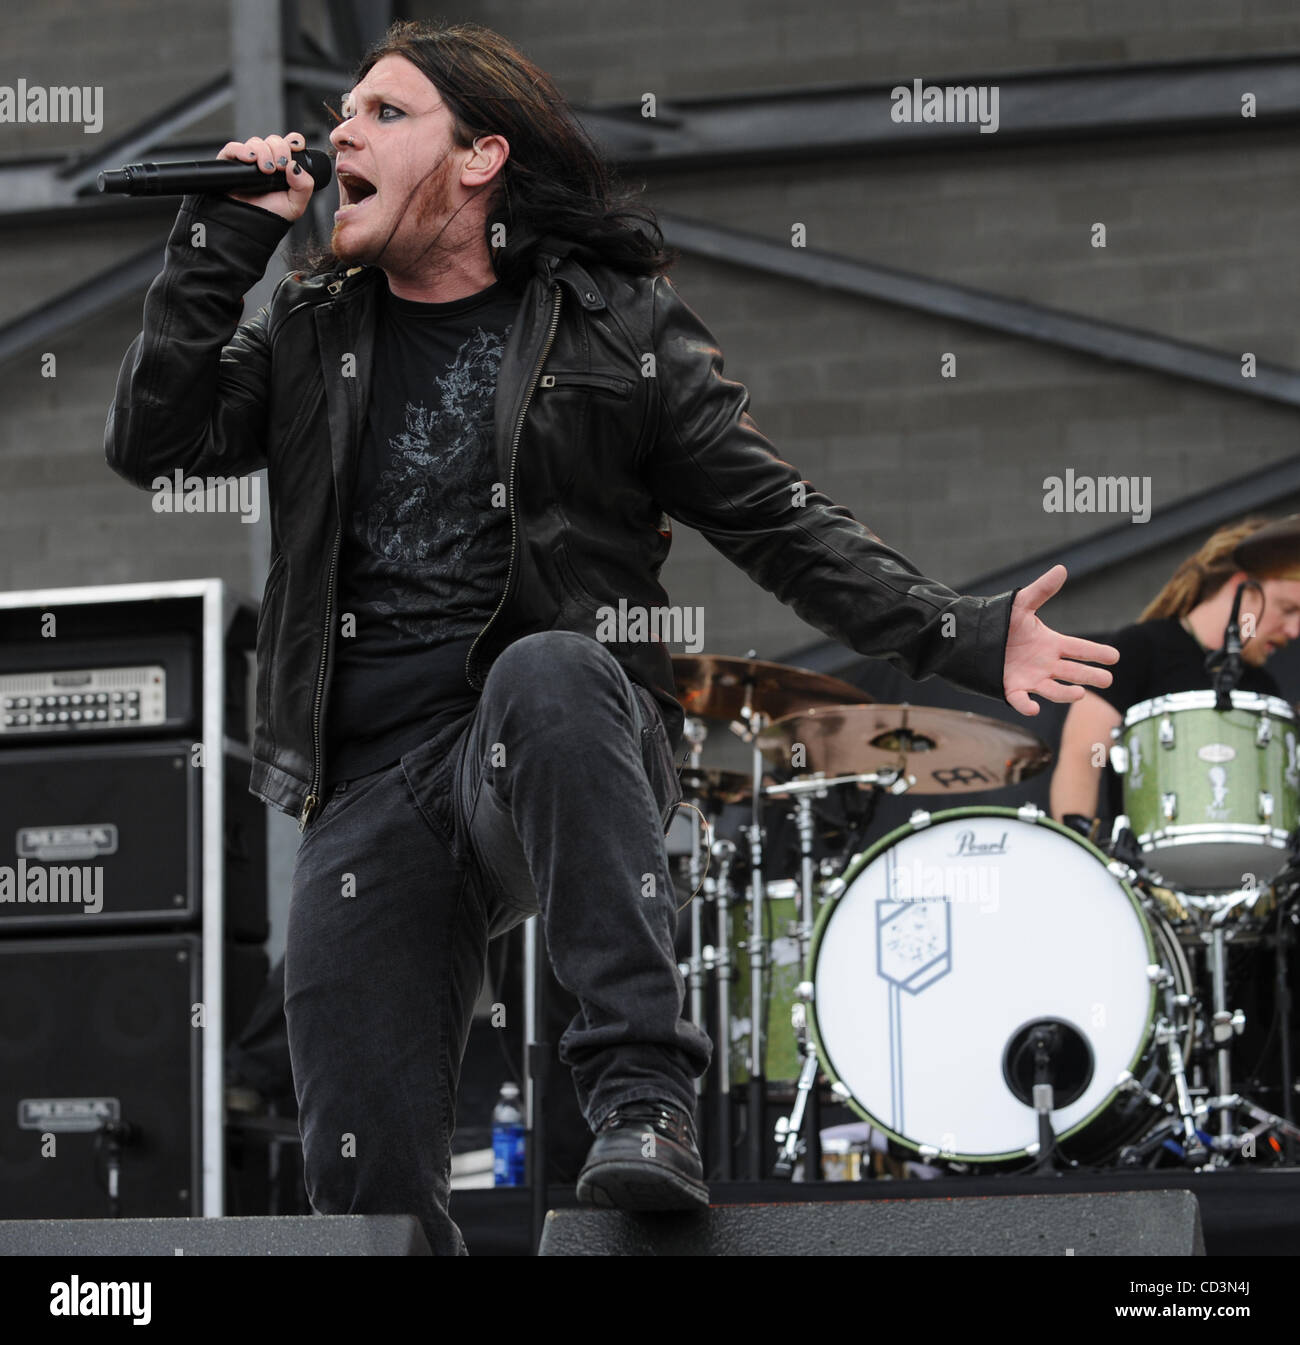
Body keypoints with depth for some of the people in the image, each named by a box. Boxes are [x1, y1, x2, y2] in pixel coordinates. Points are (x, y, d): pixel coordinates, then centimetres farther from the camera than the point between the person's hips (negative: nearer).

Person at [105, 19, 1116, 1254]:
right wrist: (224, 239, -1)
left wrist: (963, 640, -7)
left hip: (561, 752, -3)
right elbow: (151, 442, 4)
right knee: (365, 1183, -8)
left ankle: (642, 1095, -41)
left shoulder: (617, 327, 7)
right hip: (369, 795, 3)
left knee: (544, 673, -40)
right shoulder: (308, 338, 17)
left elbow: (780, 526, 5)